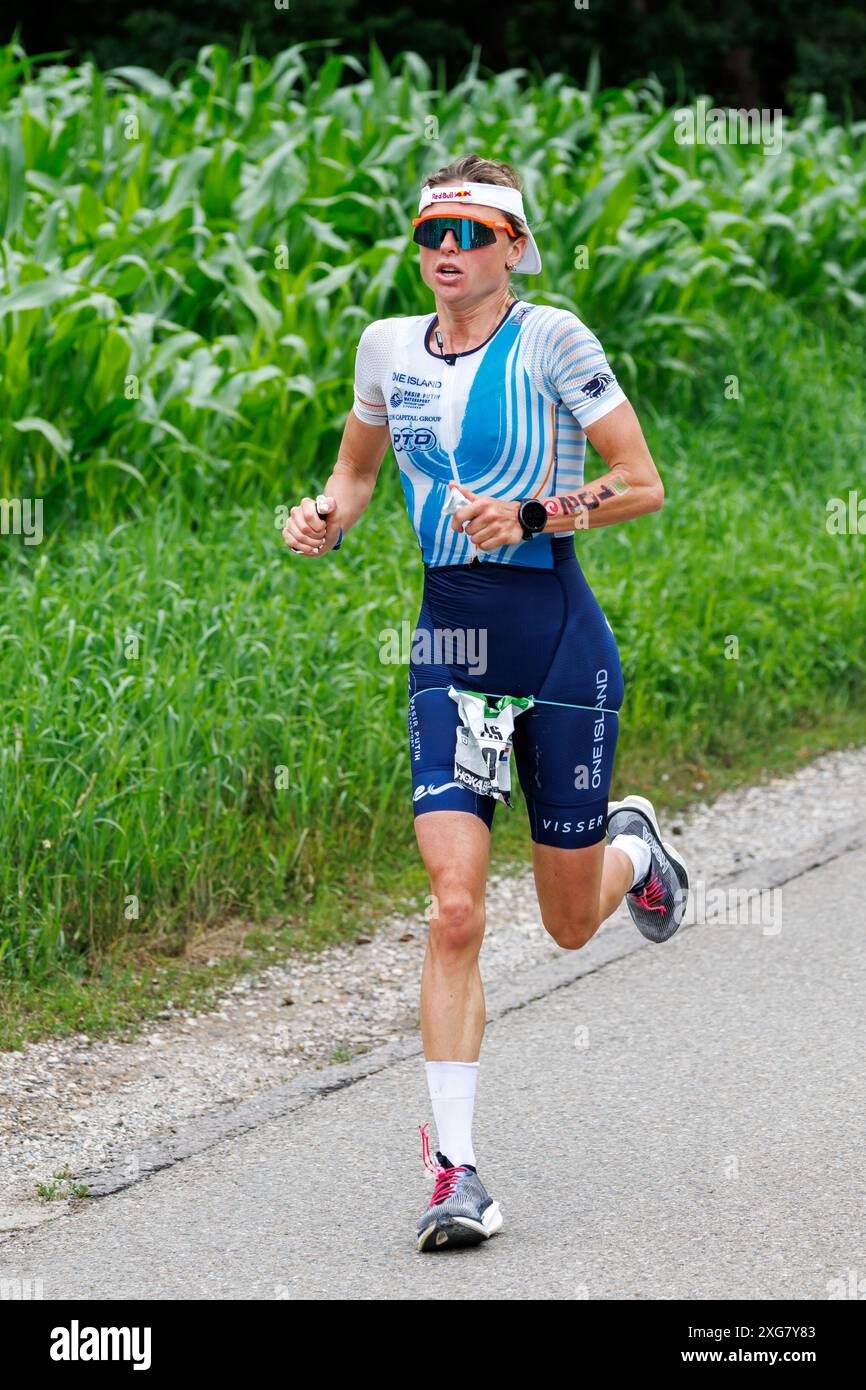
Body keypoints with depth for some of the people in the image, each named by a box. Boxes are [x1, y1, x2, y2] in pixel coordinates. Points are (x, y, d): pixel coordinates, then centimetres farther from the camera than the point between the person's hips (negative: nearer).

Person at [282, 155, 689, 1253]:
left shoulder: (552, 340, -8)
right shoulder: (389, 347, 6)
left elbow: (643, 483, -5)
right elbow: (357, 467, 22)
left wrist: (532, 515, -18)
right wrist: (324, 519, 2)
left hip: (558, 638, -2)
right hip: (449, 643, 3)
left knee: (571, 923, 9)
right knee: (456, 909, -12)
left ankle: (633, 845, 47)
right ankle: (455, 1169, -7)